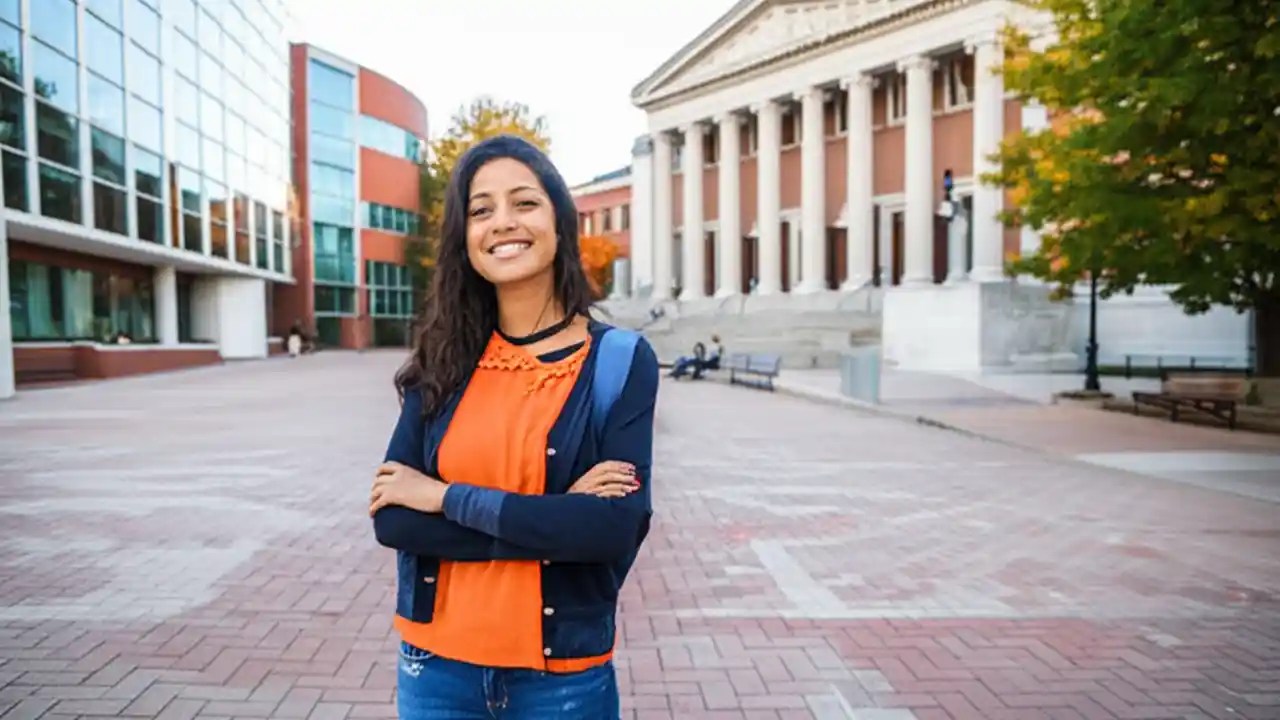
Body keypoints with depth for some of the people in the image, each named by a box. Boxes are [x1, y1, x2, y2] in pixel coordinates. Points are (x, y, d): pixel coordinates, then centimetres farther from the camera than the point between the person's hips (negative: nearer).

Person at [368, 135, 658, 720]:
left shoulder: (620, 360, -10)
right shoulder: (443, 361, -2)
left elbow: (618, 526, -20)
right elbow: (392, 518, -9)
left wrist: (447, 498, -16)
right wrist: (555, 520, -18)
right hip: (437, 667, 2)